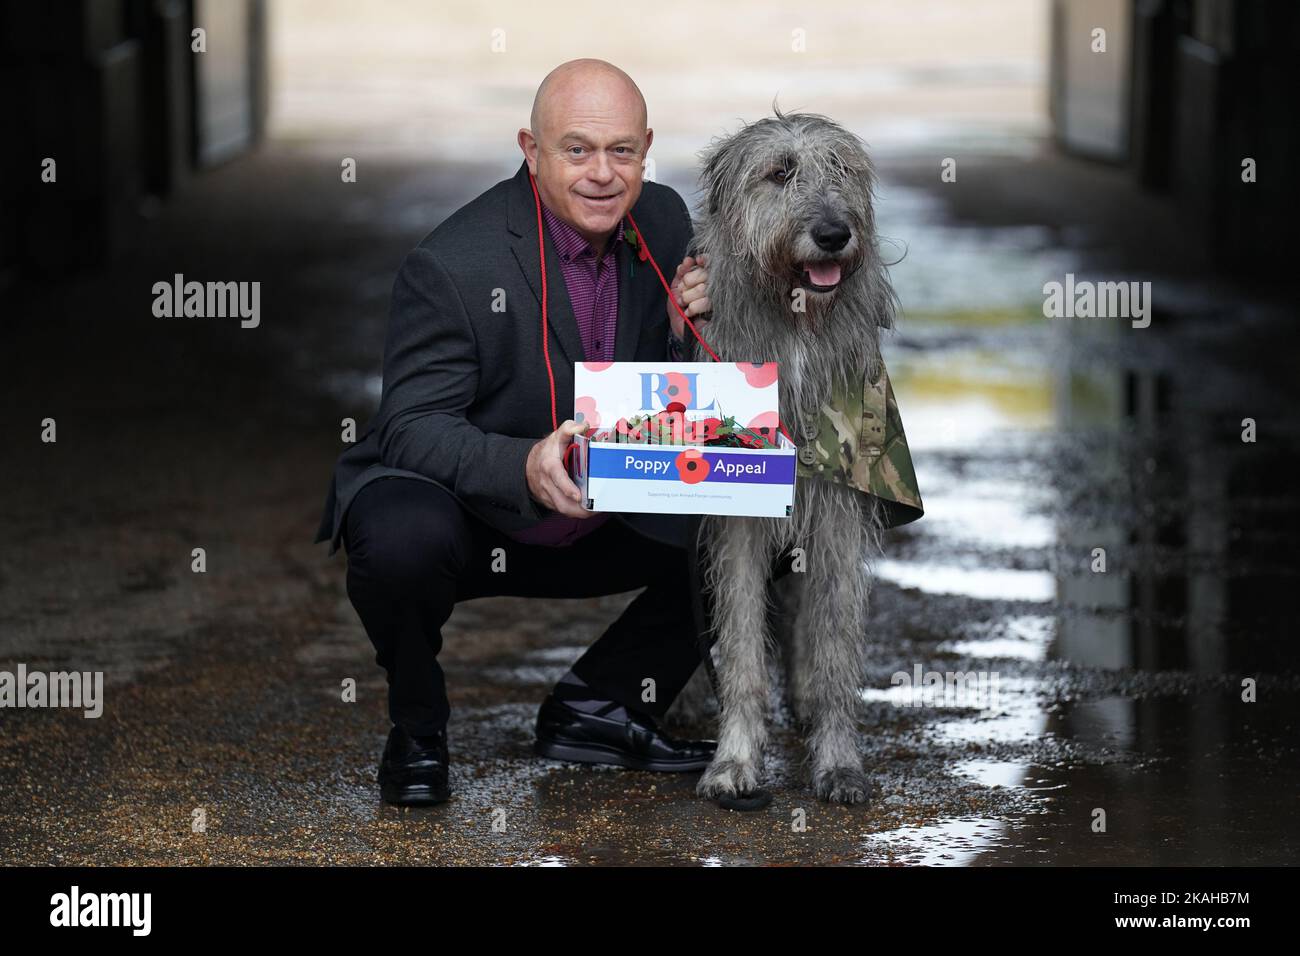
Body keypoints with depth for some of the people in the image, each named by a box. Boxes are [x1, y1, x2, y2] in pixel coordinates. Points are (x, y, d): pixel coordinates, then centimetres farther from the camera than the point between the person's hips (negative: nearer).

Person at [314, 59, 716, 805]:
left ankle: (595, 707, 8)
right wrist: (525, 466, -44)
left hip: (601, 517, 6)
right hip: (463, 515, -6)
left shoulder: (663, 221, -4)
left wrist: (688, 326, -19)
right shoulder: (453, 265, -23)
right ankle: (417, 729, -6)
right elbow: (412, 428, -25)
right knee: (402, 540, -38)